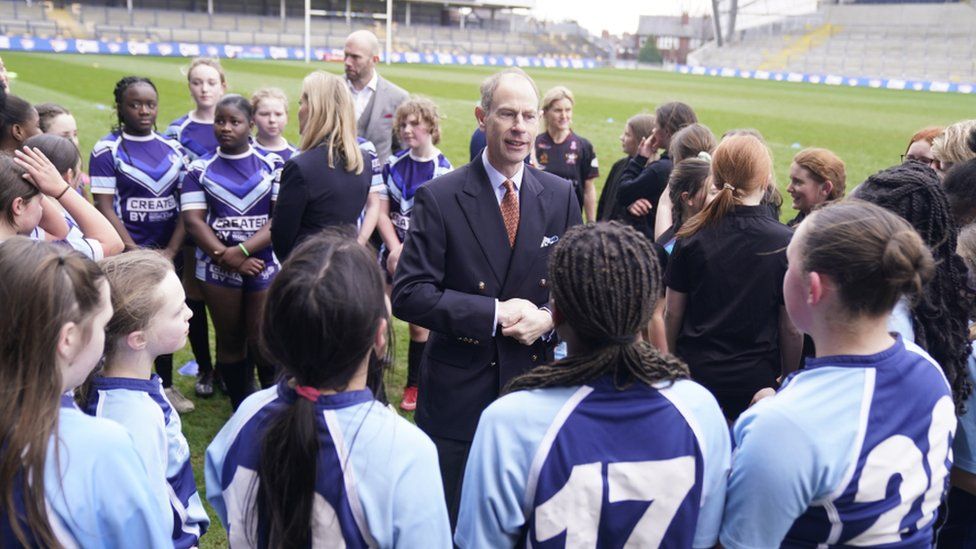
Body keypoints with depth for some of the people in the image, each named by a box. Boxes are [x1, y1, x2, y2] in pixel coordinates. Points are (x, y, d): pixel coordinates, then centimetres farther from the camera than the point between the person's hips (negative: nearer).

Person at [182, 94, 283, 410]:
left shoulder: (272, 165, 1)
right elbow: (193, 219, -2)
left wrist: (241, 251, -17)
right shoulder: (200, 169, 7)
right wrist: (226, 257, -14)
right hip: (218, 266, 2)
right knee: (230, 342, 10)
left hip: (265, 263, -2)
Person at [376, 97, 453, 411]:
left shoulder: (443, 171, -8)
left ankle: (414, 386, 23)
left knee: (419, 324, 6)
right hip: (393, 253, 3)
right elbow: (383, 212, 1)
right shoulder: (393, 165, 4)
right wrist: (395, 249, -13)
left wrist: (407, 252, -12)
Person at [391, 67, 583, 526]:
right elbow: (408, 294, -14)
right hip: (458, 389, -3)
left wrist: (549, 319, -13)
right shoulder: (439, 197, -9)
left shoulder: (561, 195, 2)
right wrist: (494, 313, -20)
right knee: (451, 522, 12)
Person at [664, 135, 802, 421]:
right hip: (756, 381, -1)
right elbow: (791, 328, -6)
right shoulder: (786, 243, -11)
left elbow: (672, 313, 1)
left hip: (695, 373, 2)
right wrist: (788, 381, 9)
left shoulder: (692, 235, -6)